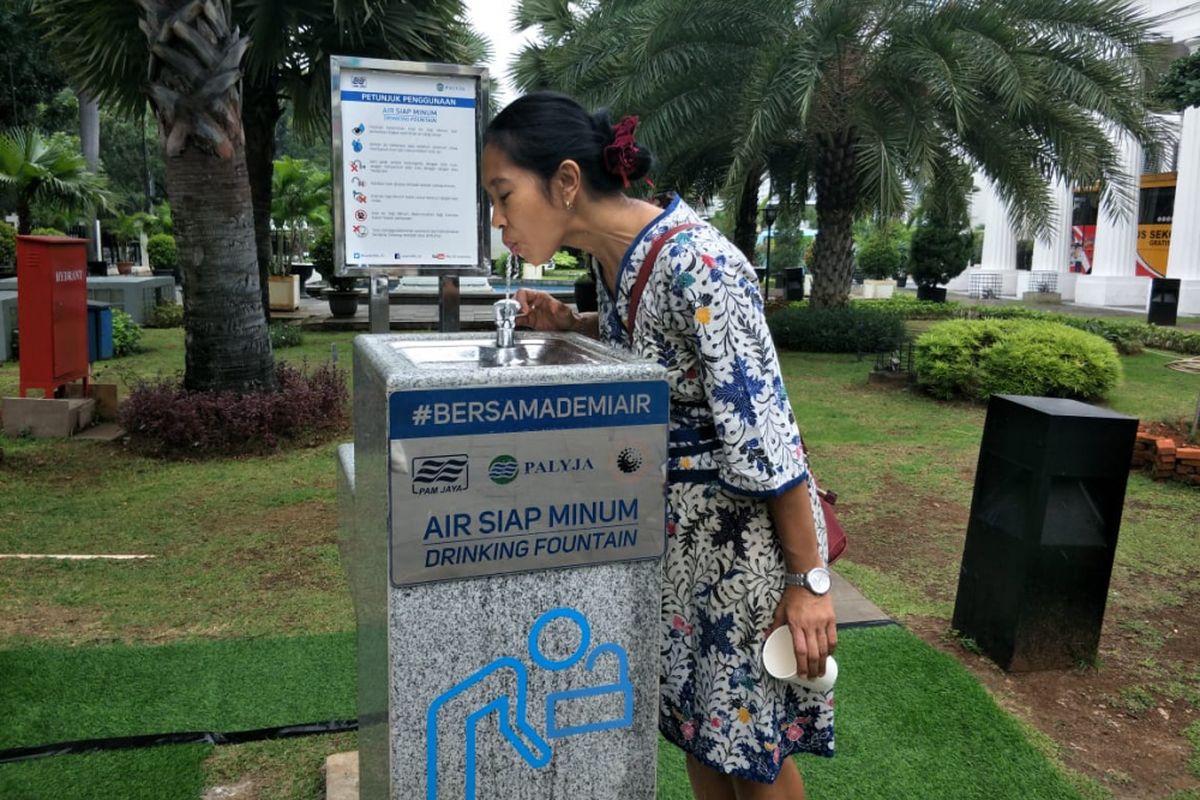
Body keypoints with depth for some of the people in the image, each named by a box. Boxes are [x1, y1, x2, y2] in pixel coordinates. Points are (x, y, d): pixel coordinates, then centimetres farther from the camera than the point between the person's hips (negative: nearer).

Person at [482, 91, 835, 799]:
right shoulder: (610, 254, -2)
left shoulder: (695, 265, -28)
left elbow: (767, 429, -24)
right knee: (694, 715, 20)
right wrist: (567, 323, -1)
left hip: (745, 523, -8)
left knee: (752, 743, 9)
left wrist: (810, 580, -19)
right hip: (673, 525, 8)